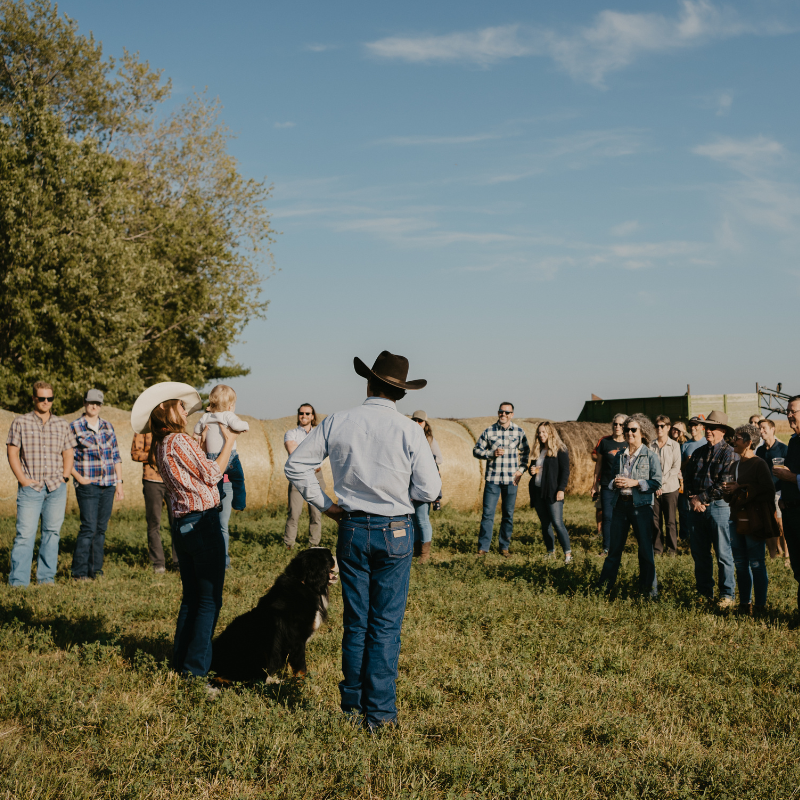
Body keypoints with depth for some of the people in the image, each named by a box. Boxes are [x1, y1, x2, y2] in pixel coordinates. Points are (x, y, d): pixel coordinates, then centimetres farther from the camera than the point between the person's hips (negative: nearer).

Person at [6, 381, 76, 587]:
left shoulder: (62, 425, 11)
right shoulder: (20, 423, 3)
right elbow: (12, 452, 1)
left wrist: (64, 478, 2)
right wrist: (22, 479, -7)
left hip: (56, 489, 3)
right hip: (30, 488, -3)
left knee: (52, 533, 6)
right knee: (25, 534, -8)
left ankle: (46, 578, 15)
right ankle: (18, 582, -5)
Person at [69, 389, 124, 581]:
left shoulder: (108, 426, 12)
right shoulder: (74, 427, -2)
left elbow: (116, 456, 14)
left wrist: (119, 483, 10)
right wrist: (79, 478, -10)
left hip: (108, 485, 5)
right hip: (88, 485, -5)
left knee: (101, 528, 7)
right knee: (89, 528, -9)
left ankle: (96, 570, 15)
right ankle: (79, 572, -1)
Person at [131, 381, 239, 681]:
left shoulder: (159, 448, 13)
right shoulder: (179, 441, -13)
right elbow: (211, 475, -9)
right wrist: (228, 442, 0)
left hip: (181, 526, 9)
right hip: (203, 522, -9)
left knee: (191, 598, 16)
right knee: (210, 600, -4)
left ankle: (180, 663, 21)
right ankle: (195, 669, -4)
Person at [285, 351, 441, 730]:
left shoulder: (336, 423, -2)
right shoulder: (409, 431, -9)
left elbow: (295, 465, 2)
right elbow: (429, 489, -7)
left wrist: (323, 504, 8)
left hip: (351, 529, 2)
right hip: (394, 531, -2)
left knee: (355, 622, 14)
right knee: (386, 625, 4)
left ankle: (352, 704, 21)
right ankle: (379, 712, 6)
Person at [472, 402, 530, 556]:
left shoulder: (519, 432, 4)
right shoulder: (489, 431, 1)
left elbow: (525, 452, 15)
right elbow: (476, 450, 4)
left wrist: (521, 470, 2)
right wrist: (492, 454, -12)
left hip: (511, 480, 1)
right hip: (492, 479, -1)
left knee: (508, 515, 7)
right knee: (488, 513, -4)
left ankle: (504, 547, 17)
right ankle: (483, 547, 2)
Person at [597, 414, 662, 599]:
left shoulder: (651, 455, -3)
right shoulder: (620, 455, 11)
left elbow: (656, 482, -8)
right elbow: (612, 478, 18)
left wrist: (635, 483, -18)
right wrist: (615, 483, -4)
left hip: (641, 505, -4)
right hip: (620, 504, 4)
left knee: (645, 549, 2)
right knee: (615, 547, 9)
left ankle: (649, 589, 12)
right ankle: (605, 586, 18)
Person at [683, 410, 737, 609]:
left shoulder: (729, 453, -5)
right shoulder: (698, 453, 15)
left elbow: (724, 483, -13)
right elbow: (687, 477, 14)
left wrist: (702, 498, -12)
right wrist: (692, 498, -4)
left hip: (718, 506, -6)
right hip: (697, 508, 6)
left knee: (723, 554, -1)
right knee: (699, 553, 10)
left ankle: (727, 595, 7)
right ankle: (704, 592, 21)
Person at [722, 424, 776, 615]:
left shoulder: (759, 464, -8)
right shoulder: (736, 465, 16)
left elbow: (768, 490, -17)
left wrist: (741, 489, -17)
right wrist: (728, 490, 3)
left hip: (753, 520, -8)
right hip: (737, 520, 8)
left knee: (756, 563, -3)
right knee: (740, 563, 10)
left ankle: (760, 605, 5)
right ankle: (744, 604, 18)